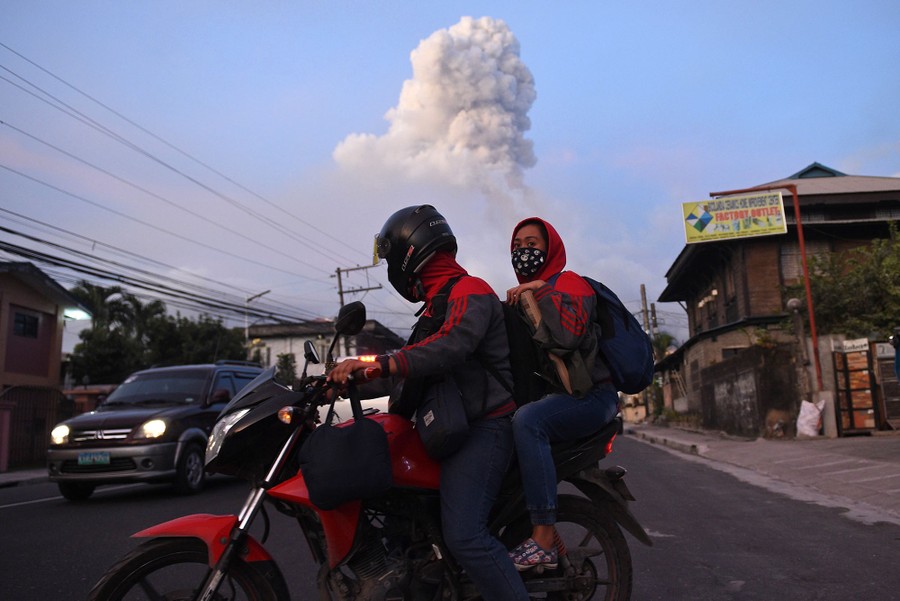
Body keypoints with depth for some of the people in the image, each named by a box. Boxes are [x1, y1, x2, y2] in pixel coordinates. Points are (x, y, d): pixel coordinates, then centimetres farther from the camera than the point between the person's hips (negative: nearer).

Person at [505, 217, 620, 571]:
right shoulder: (521, 295, 25)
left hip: (590, 395, -8)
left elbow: (569, 334, -22)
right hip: (551, 395, 8)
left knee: (526, 420, -35)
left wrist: (542, 292, -15)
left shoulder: (570, 282, -2)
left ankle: (543, 541, -35)